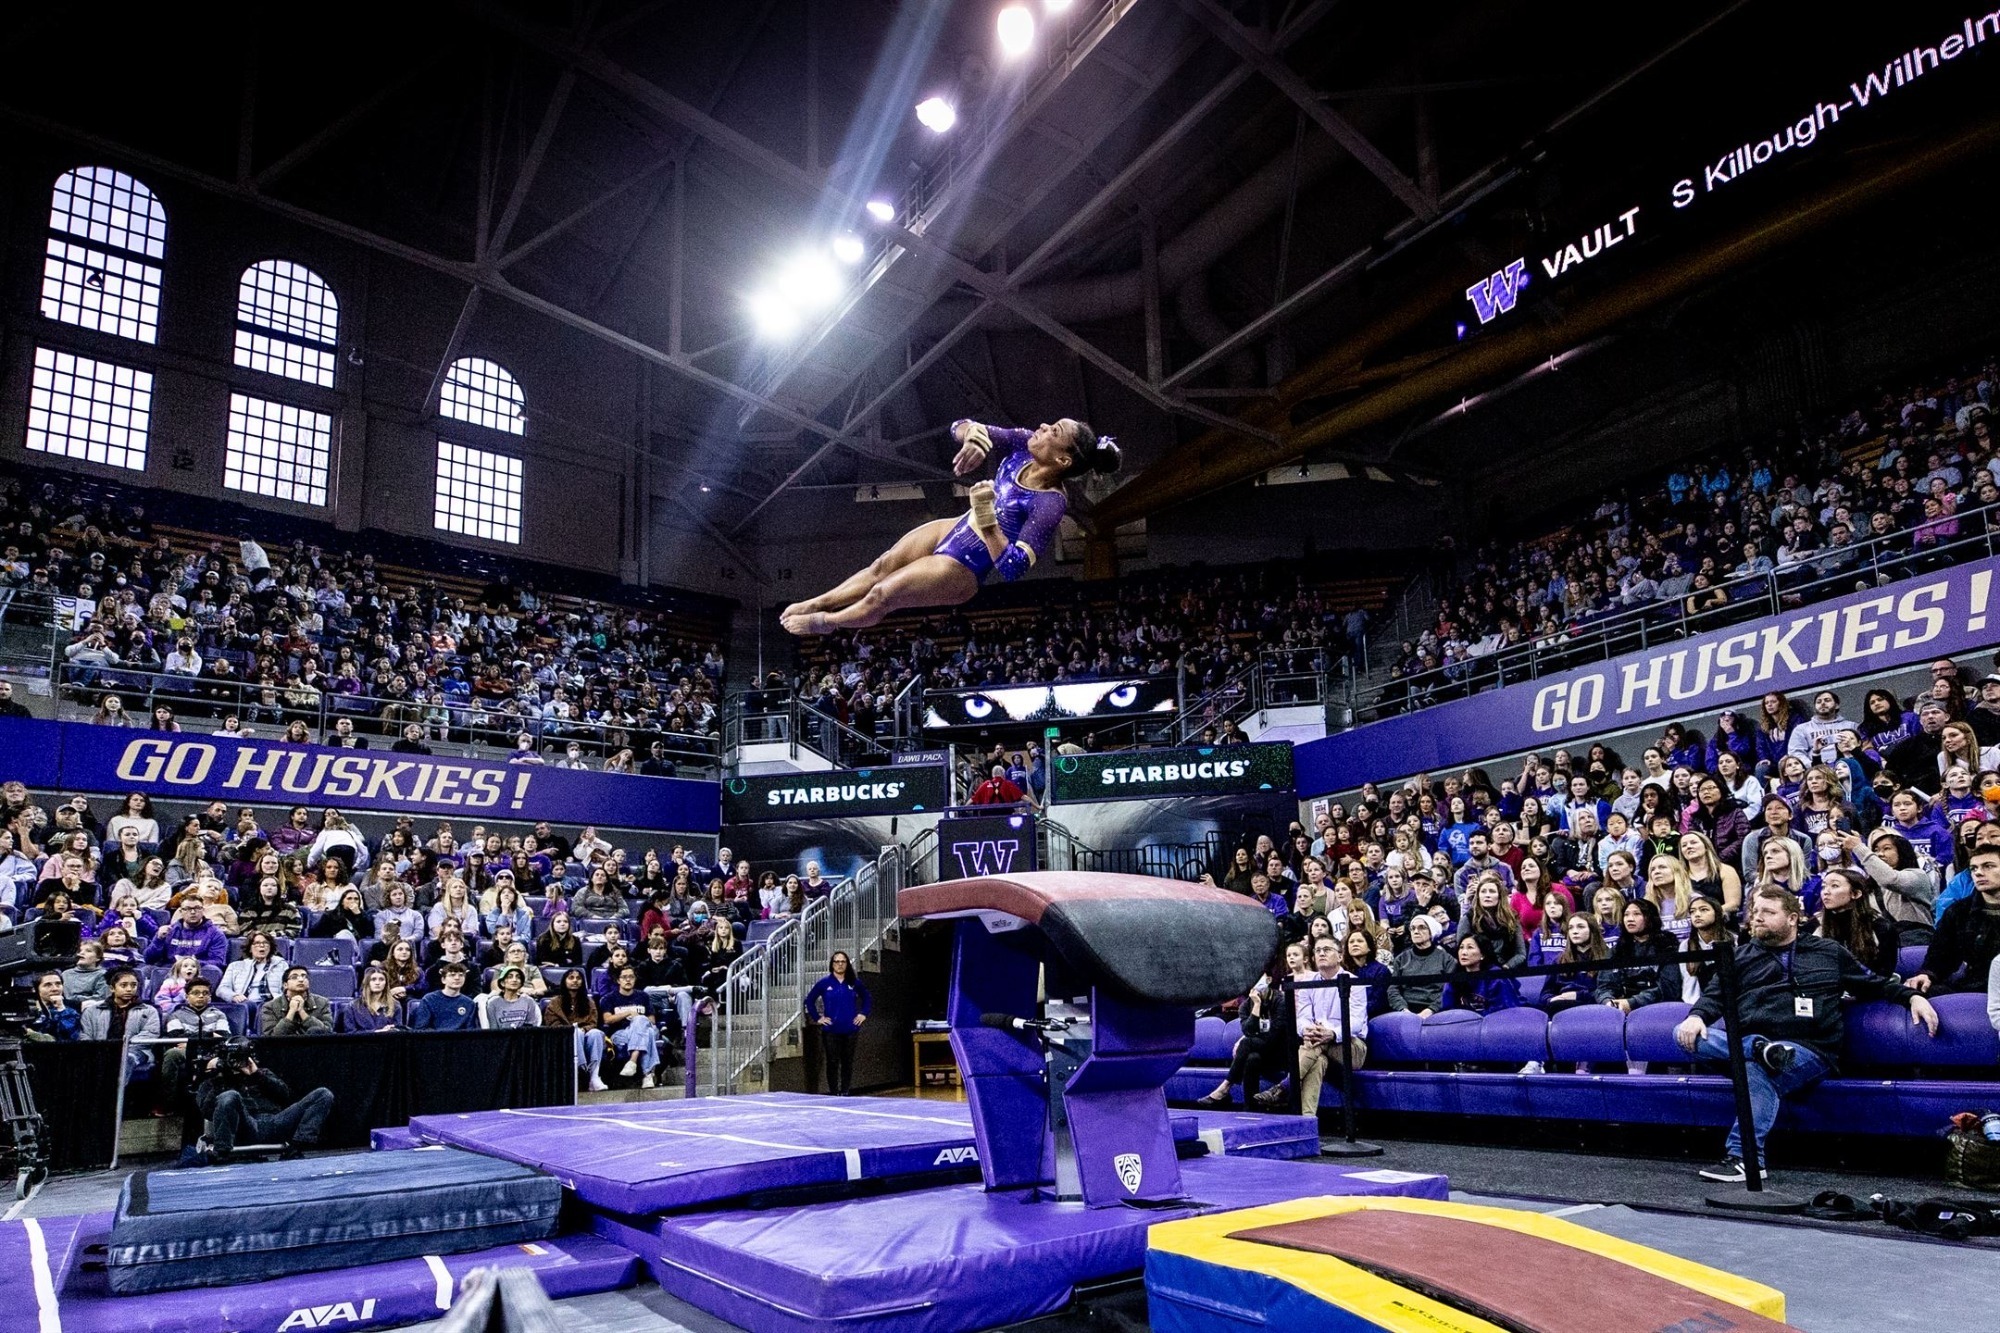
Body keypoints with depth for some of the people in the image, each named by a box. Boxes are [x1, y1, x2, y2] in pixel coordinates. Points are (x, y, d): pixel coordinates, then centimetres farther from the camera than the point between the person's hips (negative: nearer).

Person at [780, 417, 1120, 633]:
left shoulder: (1051, 504, -31)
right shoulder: (1024, 446, -12)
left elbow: (1013, 569, -33)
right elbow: (959, 428, -10)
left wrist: (987, 520, -41)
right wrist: (974, 433, -35)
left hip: (962, 569, -7)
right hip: (953, 530, 7)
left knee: (881, 596, 2)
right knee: (882, 566, 11)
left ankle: (826, 622, 29)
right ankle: (817, 603, 31)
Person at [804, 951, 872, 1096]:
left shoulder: (854, 982, 5)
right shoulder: (824, 983, -1)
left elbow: (867, 998, 19)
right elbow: (809, 1000, 4)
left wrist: (863, 1014, 8)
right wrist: (817, 1018, -2)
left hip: (850, 1030, 2)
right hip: (831, 1031, -2)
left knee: (848, 1062, 7)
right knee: (832, 1062, 0)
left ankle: (845, 1092, 16)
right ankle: (833, 1093, 7)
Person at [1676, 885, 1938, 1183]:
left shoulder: (1829, 953, 21)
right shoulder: (1743, 955, 23)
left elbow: (1874, 984, 26)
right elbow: (1715, 995, 17)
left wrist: (1912, 996, 6)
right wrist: (1696, 1016, -5)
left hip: (1808, 1051, -3)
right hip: (1744, 1043, 3)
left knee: (1758, 1073, -39)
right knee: (1684, 1035, -27)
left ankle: (1744, 1157, -37)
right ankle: (1761, 1050, -41)